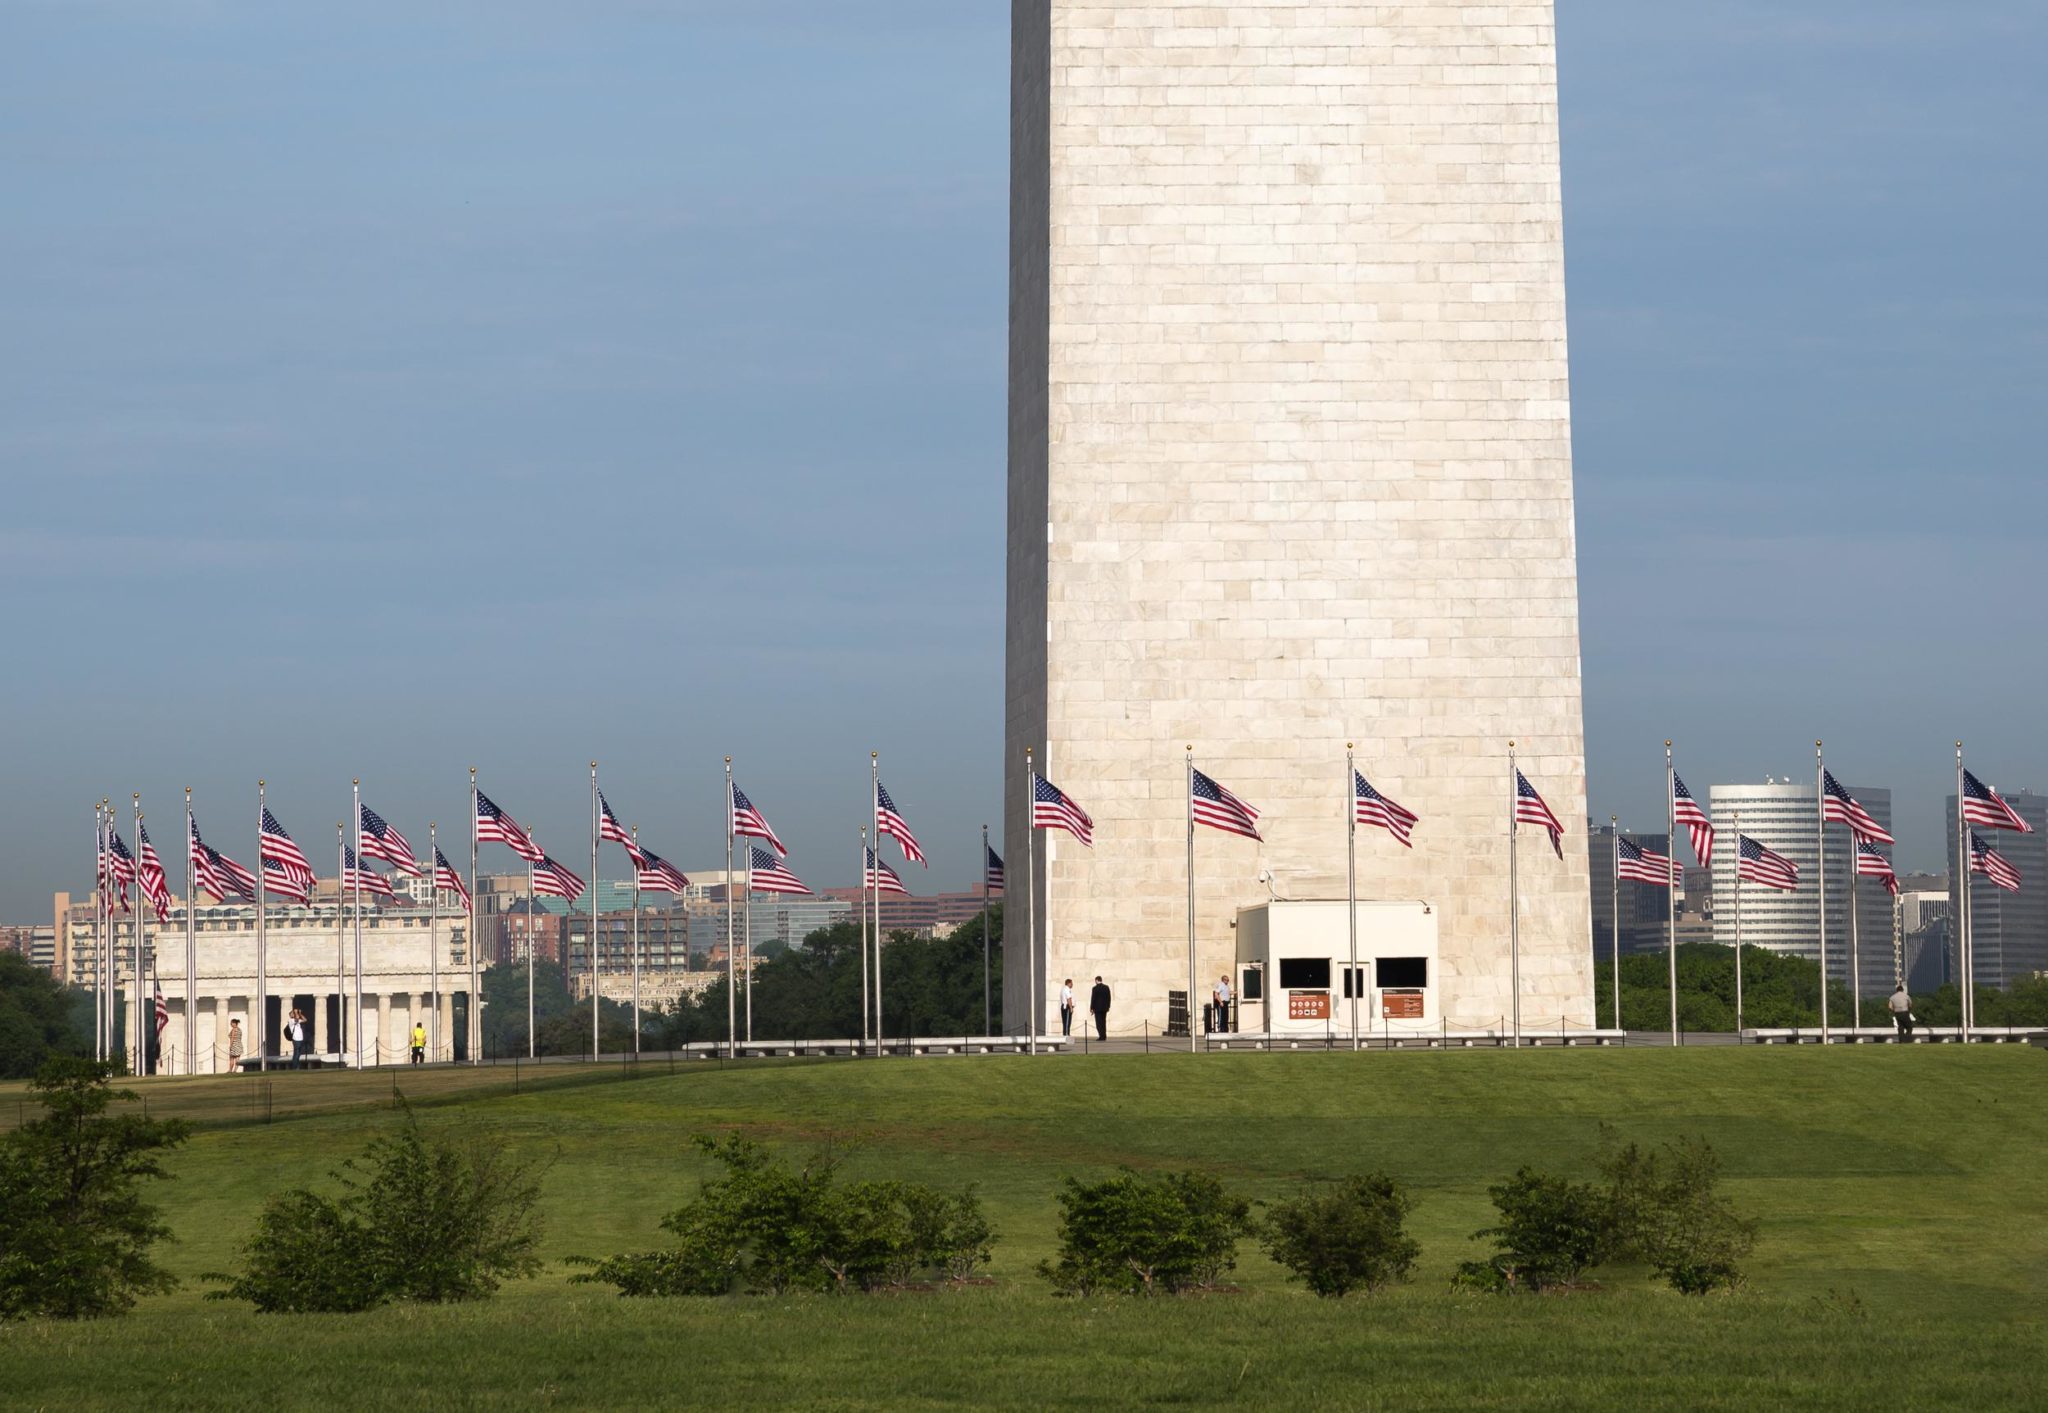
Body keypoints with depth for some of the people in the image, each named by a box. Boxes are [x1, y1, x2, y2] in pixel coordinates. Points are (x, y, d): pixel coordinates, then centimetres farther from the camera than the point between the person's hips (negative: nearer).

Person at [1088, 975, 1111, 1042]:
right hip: (1104, 1008, 5)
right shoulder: (1106, 988, 5)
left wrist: (1091, 1008, -3)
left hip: (1097, 1008, -5)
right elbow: (1109, 998, 8)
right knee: (1103, 1022, 12)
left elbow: (1093, 999, -10)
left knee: (1099, 1023, -3)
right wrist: (1108, 1006, 16)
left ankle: (1102, 1036, -9)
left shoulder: (1095, 988, -11)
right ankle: (1104, 1036, 11)